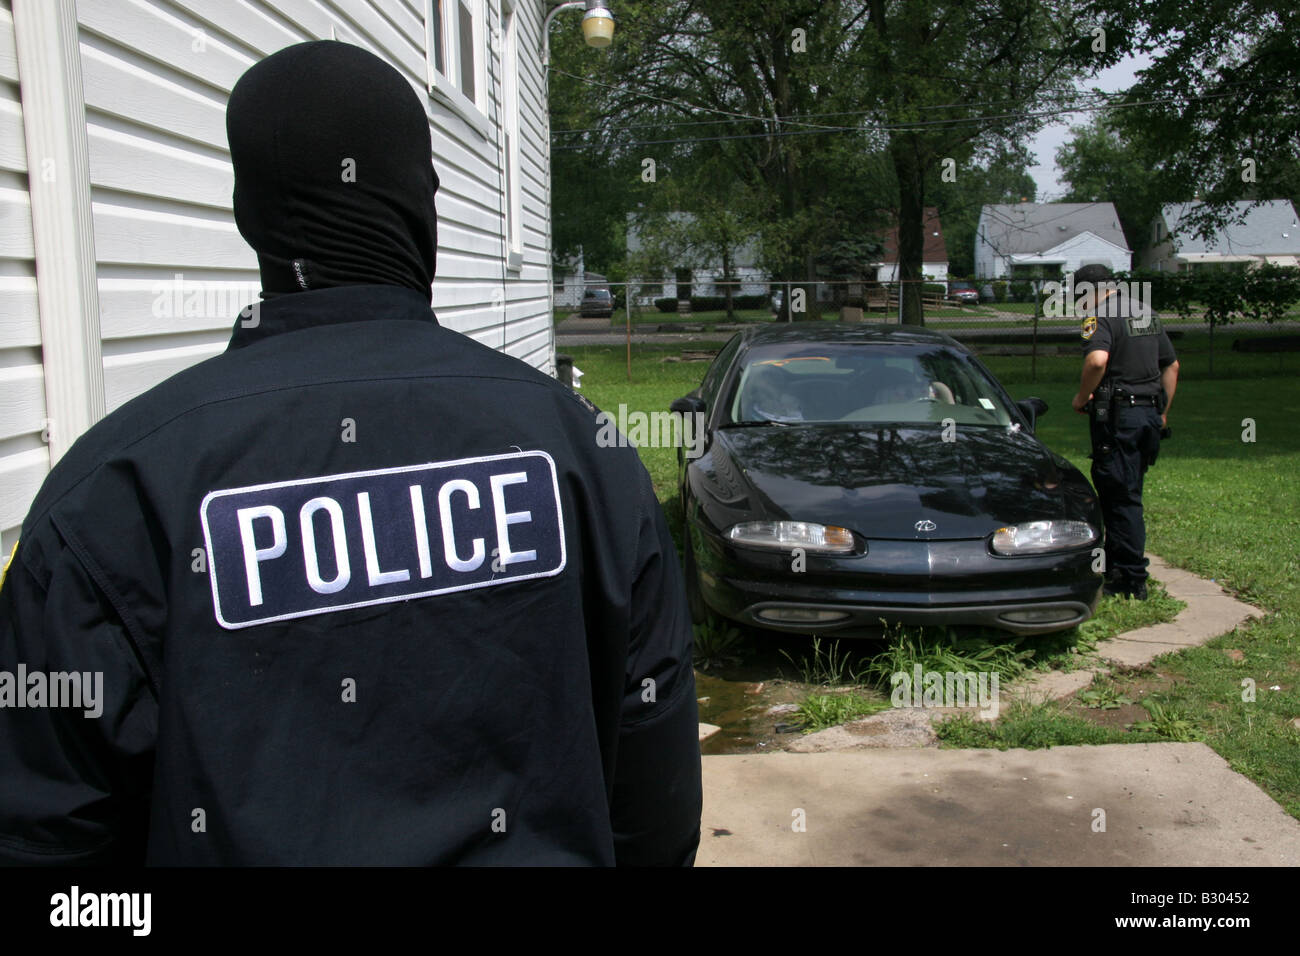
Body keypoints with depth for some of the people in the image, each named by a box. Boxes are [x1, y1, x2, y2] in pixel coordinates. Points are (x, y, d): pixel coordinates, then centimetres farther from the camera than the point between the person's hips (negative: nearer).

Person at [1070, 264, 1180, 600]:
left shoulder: (1101, 316, -10)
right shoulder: (1146, 312, 16)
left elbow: (1098, 359, -29)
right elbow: (1171, 364, 21)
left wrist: (1082, 397, -14)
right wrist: (1163, 412, 25)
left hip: (1117, 414, -8)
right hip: (1149, 413, 8)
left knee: (1121, 497, -3)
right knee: (1126, 493, 16)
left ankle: (1132, 580, 0)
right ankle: (1116, 566, 24)